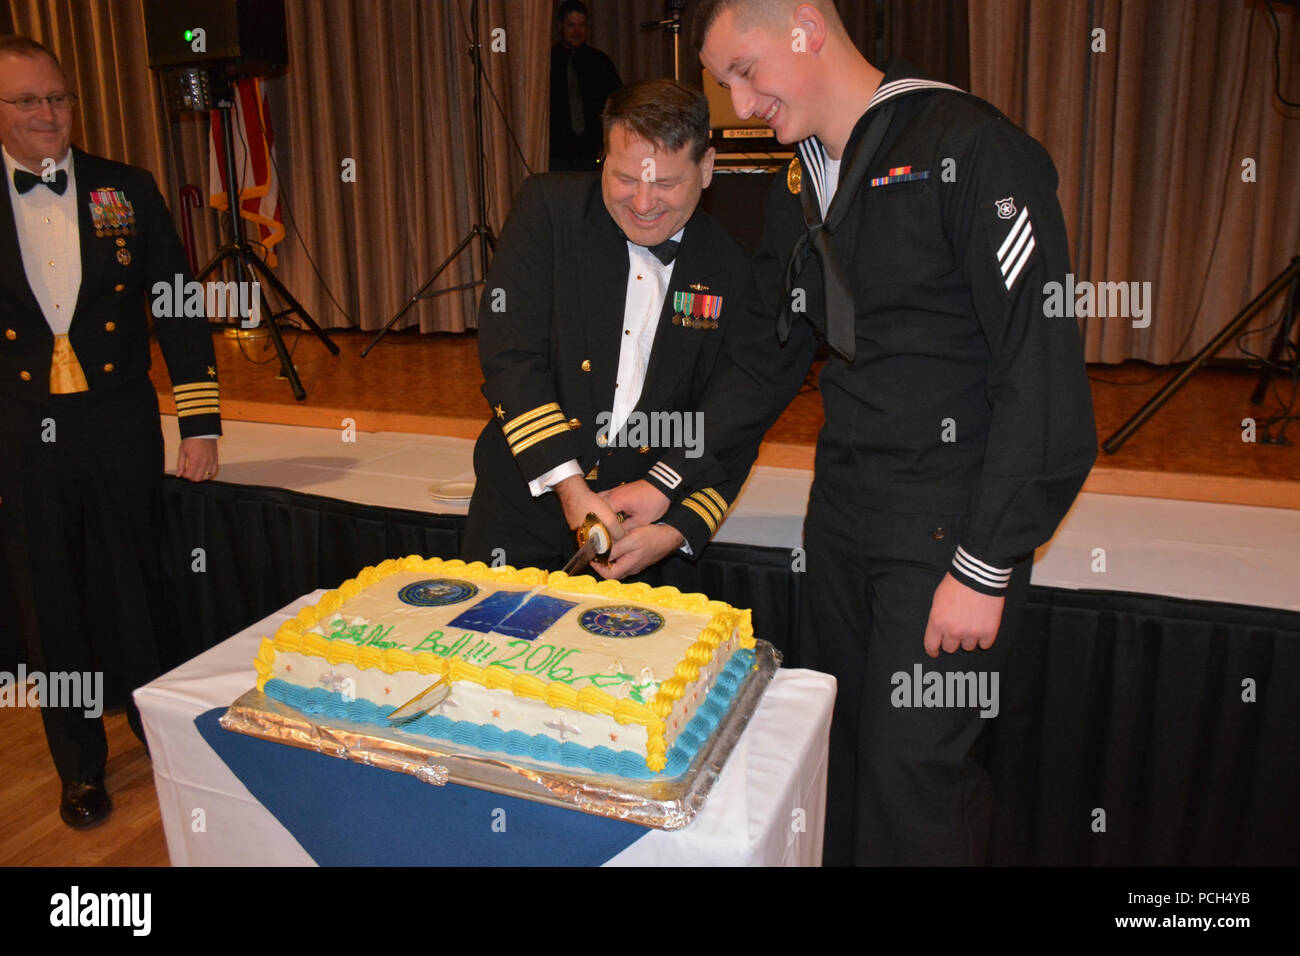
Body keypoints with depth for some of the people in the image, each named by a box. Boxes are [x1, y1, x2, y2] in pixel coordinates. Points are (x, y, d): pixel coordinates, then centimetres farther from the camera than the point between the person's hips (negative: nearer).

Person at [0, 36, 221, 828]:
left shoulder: (127, 191, 2)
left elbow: (178, 309, 1)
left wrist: (201, 423, -3)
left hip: (118, 427, 0)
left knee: (133, 592, 11)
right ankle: (81, 766, 30)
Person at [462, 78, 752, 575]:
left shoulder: (731, 269, -3)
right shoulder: (548, 206, -7)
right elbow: (510, 357, -13)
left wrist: (679, 530, -15)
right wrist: (568, 486, -20)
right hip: (528, 509, 0)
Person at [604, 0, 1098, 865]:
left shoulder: (972, 152, -13)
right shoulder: (798, 192, 12)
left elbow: (1044, 367, -17)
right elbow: (773, 356, 17)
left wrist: (985, 567, -17)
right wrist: (671, 481, 10)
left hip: (951, 528, -7)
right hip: (842, 517, 7)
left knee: (914, 783, -1)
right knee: (842, 757, 15)